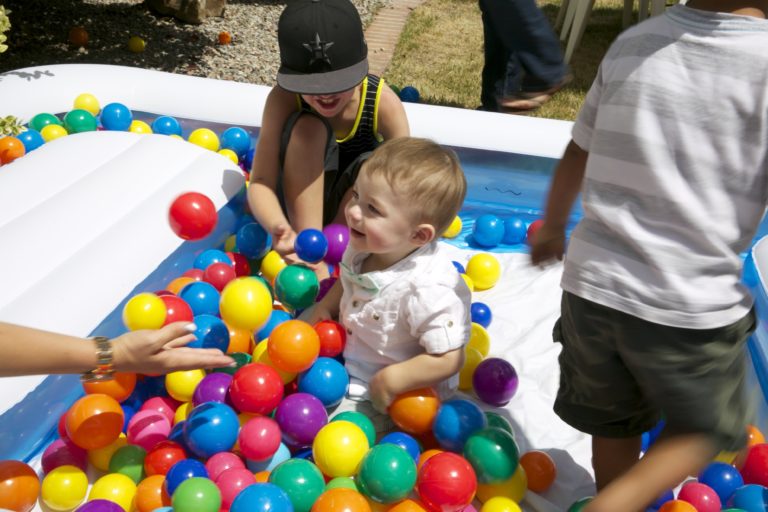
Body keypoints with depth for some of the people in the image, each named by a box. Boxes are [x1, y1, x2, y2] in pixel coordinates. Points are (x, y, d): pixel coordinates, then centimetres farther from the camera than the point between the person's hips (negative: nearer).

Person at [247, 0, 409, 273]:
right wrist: (279, 229, -49)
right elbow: (260, 181, -28)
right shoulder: (283, 99, -23)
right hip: (300, 208, 0)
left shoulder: (383, 103, -23)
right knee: (308, 127, -29)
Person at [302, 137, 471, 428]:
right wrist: (324, 308, -4)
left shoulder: (429, 291, -37)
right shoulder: (364, 247, -13)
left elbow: (449, 359, -31)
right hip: (348, 351, 7)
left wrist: (390, 381, -28)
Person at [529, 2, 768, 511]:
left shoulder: (632, 43, 1)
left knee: (614, 424, 25)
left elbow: (577, 154, 11)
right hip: (693, 305, -4)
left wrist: (552, 227, 27)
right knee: (704, 430, 24)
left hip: (592, 284, 4)